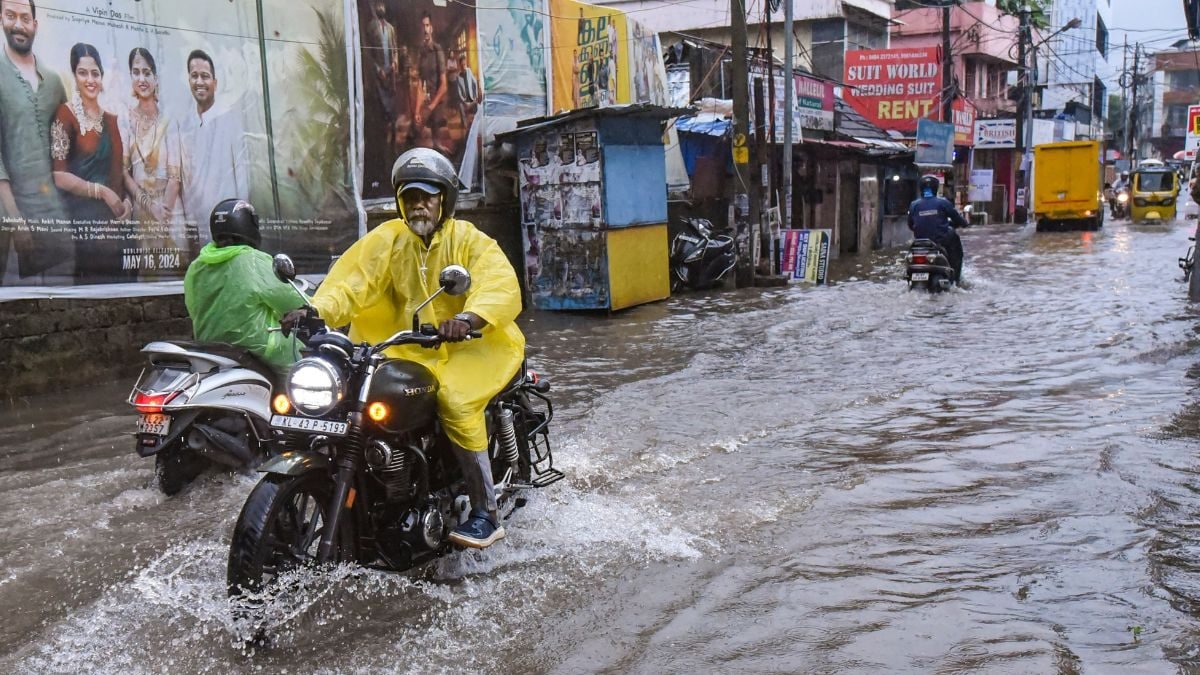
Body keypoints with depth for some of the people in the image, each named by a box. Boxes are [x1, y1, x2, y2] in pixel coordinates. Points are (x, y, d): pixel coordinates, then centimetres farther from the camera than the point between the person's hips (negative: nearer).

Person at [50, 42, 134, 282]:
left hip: (116, 216, 6)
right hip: (82, 215, -6)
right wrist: (102, 192, -12)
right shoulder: (65, 115, -6)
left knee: (121, 276, 2)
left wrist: (127, 199, -2)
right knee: (89, 277, -5)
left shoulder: (111, 119, 14)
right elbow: (60, 177, -12)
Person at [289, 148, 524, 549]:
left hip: (475, 344, -5)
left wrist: (467, 318, -45)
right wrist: (315, 311, -29)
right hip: (412, 349, 5)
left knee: (454, 400, -30)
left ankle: (487, 515, -22)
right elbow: (351, 280, -8)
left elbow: (502, 287, -23)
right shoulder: (388, 239, 6)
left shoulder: (470, 241, -5)